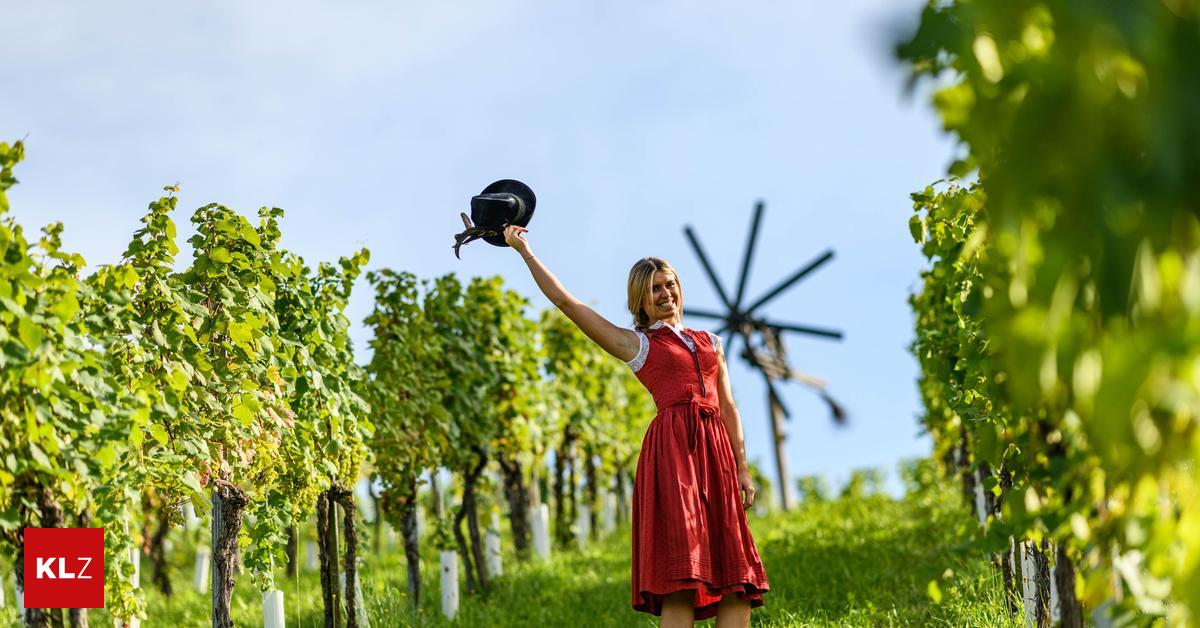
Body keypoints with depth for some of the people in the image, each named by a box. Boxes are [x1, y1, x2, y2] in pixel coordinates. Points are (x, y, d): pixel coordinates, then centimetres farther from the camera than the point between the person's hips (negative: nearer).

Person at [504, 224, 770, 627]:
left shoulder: (710, 341, 23)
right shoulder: (634, 343, 12)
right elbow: (564, 300, 9)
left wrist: (742, 467, 12)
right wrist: (525, 252, 10)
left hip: (716, 452, 5)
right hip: (672, 447, -5)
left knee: (736, 580, -4)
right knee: (681, 580, -13)